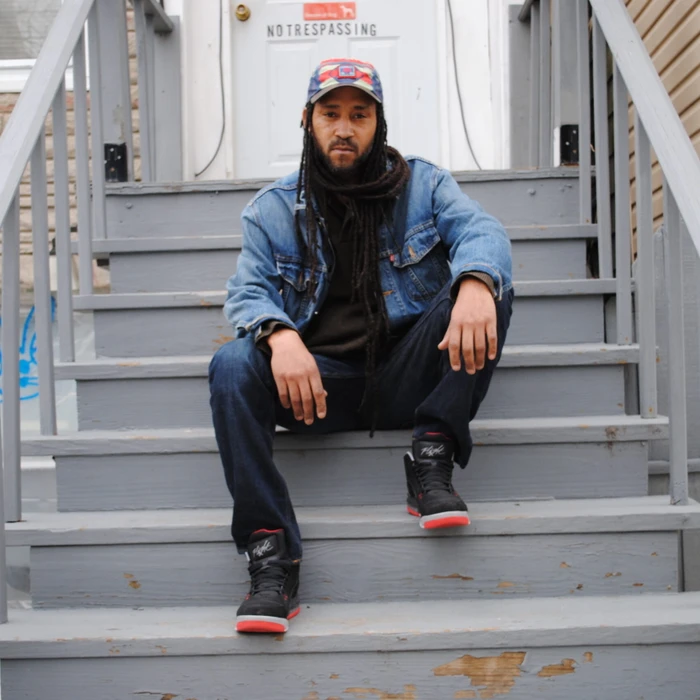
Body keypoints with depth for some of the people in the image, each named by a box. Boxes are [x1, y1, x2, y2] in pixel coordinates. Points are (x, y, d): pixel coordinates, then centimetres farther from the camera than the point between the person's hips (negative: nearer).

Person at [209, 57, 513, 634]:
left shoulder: (422, 184, 8)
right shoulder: (272, 209, 10)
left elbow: (480, 230, -11)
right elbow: (249, 291, -2)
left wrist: (475, 284, -37)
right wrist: (280, 336, -28)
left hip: (405, 376, 0)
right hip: (320, 380, 1)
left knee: (490, 289, -22)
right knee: (233, 365, -28)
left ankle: (431, 463, -22)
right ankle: (271, 555, -28)